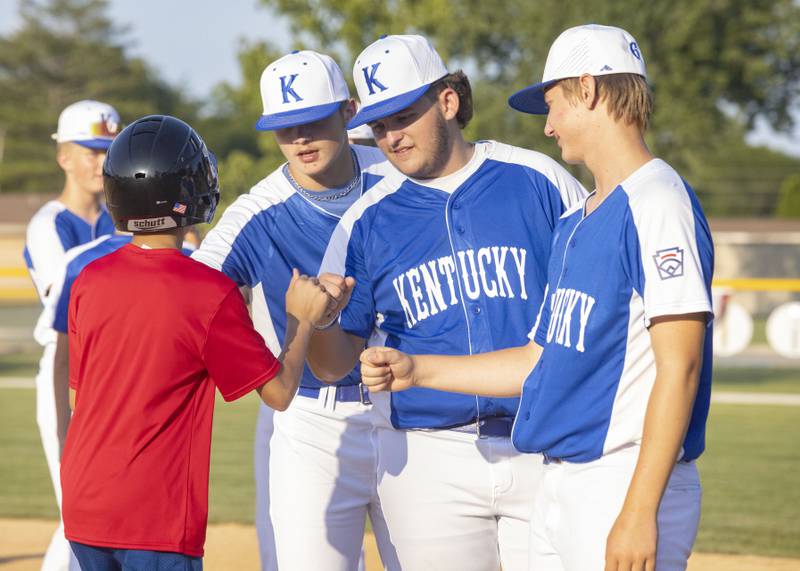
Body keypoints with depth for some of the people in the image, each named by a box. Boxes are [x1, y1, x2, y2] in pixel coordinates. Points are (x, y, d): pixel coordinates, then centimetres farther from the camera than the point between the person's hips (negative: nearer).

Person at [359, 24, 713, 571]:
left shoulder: (657, 202, -11)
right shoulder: (574, 223, 18)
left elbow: (679, 367, -17)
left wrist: (638, 511, -22)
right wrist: (416, 369, 24)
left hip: (627, 482, -9)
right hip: (560, 483, 9)